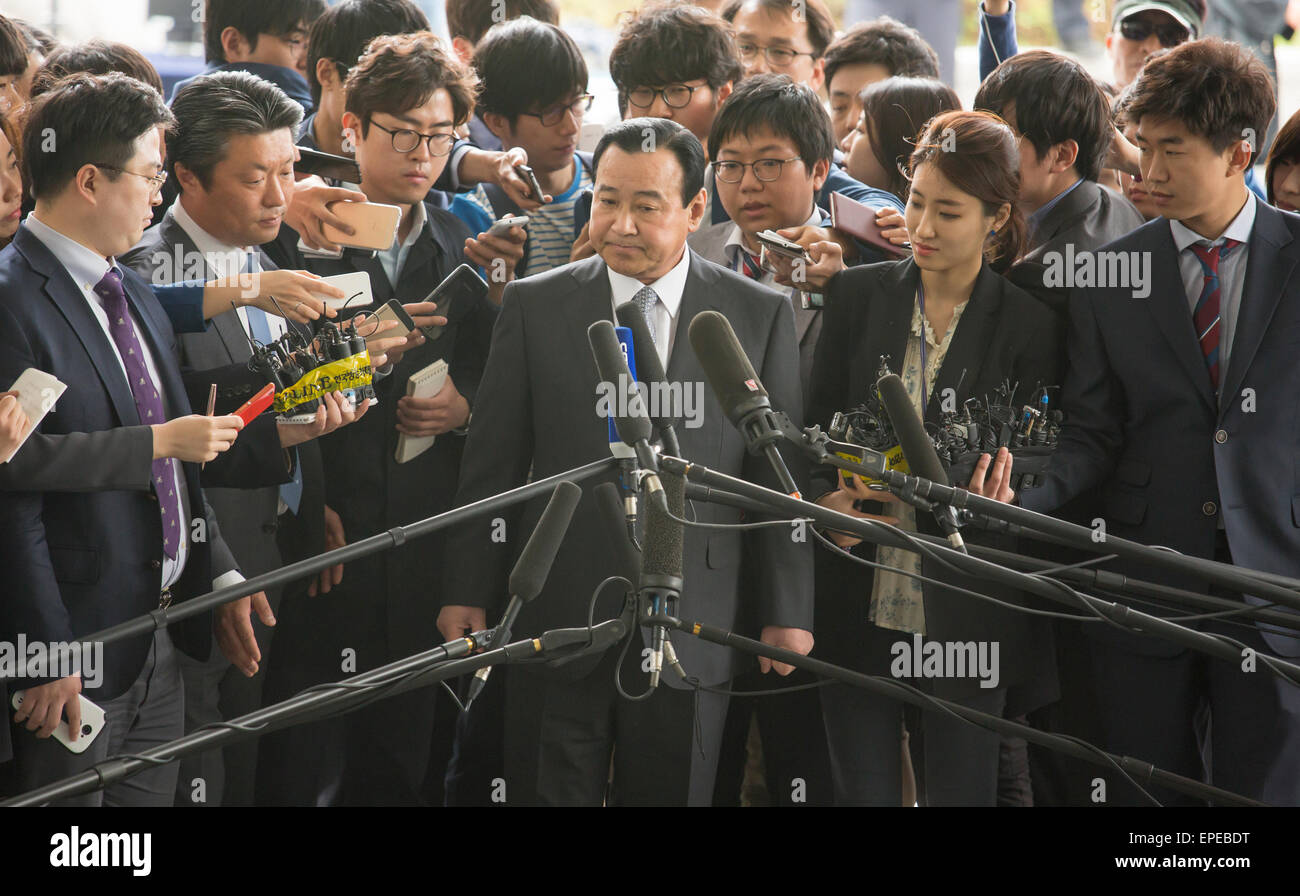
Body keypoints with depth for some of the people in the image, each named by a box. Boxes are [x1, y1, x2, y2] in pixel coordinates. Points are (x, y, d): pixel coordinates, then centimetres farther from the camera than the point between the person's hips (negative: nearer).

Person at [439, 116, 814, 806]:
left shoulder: (759, 315, 2)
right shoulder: (534, 305, 4)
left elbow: (782, 476, 3)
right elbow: (491, 463, 6)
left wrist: (787, 613, 2)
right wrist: (468, 593, 4)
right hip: (558, 617, 0)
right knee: (548, 794, 3)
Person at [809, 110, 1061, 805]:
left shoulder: (1028, 326, -2)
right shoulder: (857, 295, 5)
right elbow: (816, 429, 7)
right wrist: (829, 500, -15)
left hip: (965, 616, -2)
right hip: (856, 609, 2)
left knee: (960, 791, 4)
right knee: (860, 791, 6)